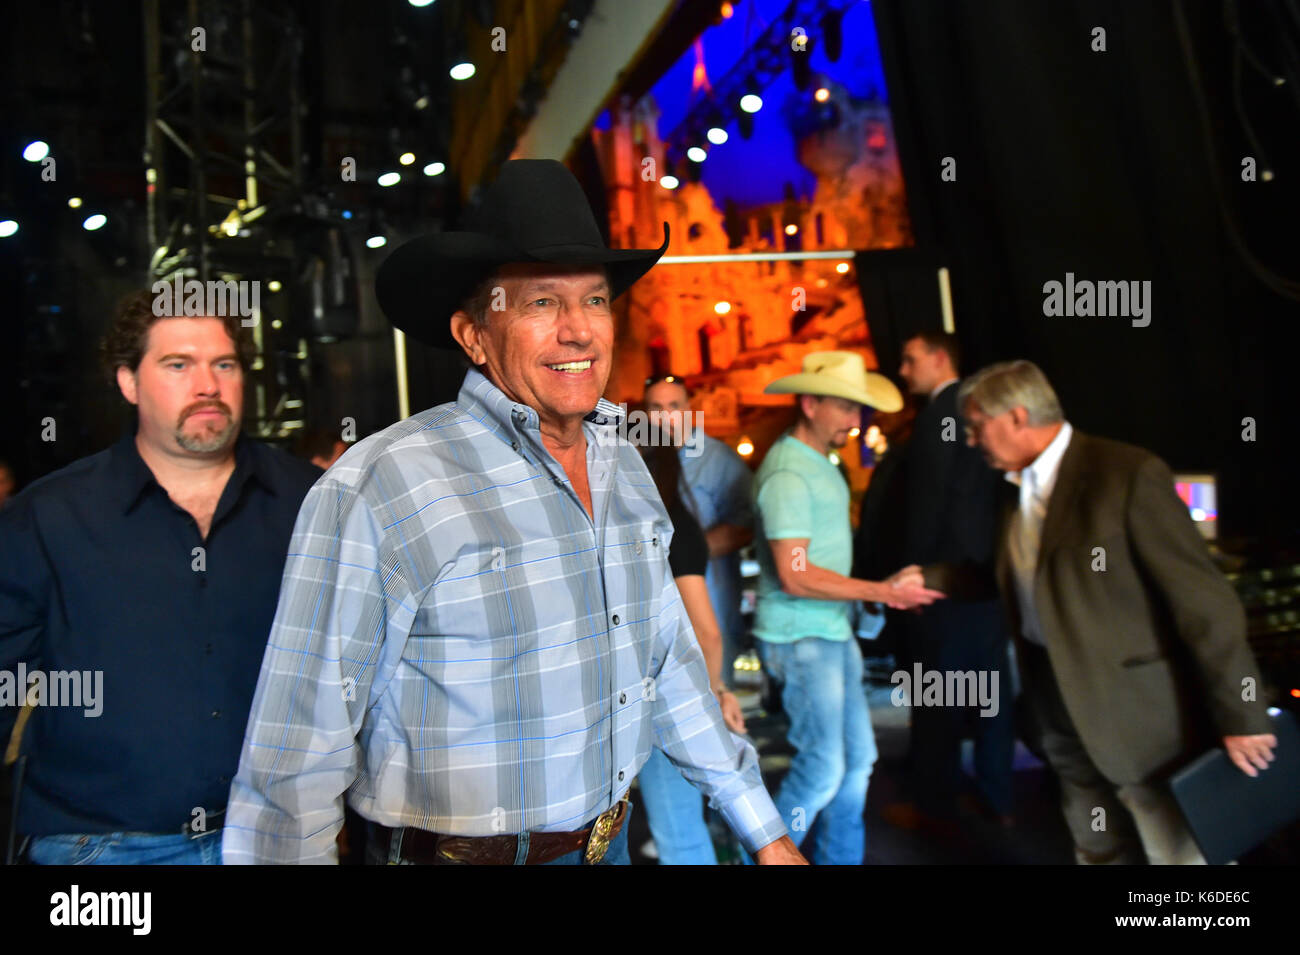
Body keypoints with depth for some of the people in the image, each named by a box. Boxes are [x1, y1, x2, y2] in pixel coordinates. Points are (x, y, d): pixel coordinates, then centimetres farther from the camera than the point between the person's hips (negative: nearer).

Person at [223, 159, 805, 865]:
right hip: (457, 850, -6)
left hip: (610, 840, 7)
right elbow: (295, 763, -18)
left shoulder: (625, 466, 1)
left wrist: (764, 832, 11)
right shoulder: (375, 490, -21)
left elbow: (667, 662, 9)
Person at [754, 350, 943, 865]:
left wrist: (884, 587, 9)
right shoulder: (788, 473, -18)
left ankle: (840, 857, 26)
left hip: (832, 630, 9)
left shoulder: (820, 464, 13)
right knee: (823, 767, -4)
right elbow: (795, 575, -23)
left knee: (856, 759, 13)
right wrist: (882, 591, -19)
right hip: (799, 636, -9)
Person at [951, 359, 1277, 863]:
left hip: (1141, 716, -7)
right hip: (1065, 715, 7)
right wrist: (931, 578, 7)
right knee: (1099, 851, 20)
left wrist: (1239, 716, -15)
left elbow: (1203, 600, -18)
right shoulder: (1021, 487, 6)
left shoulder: (1129, 474, -19)